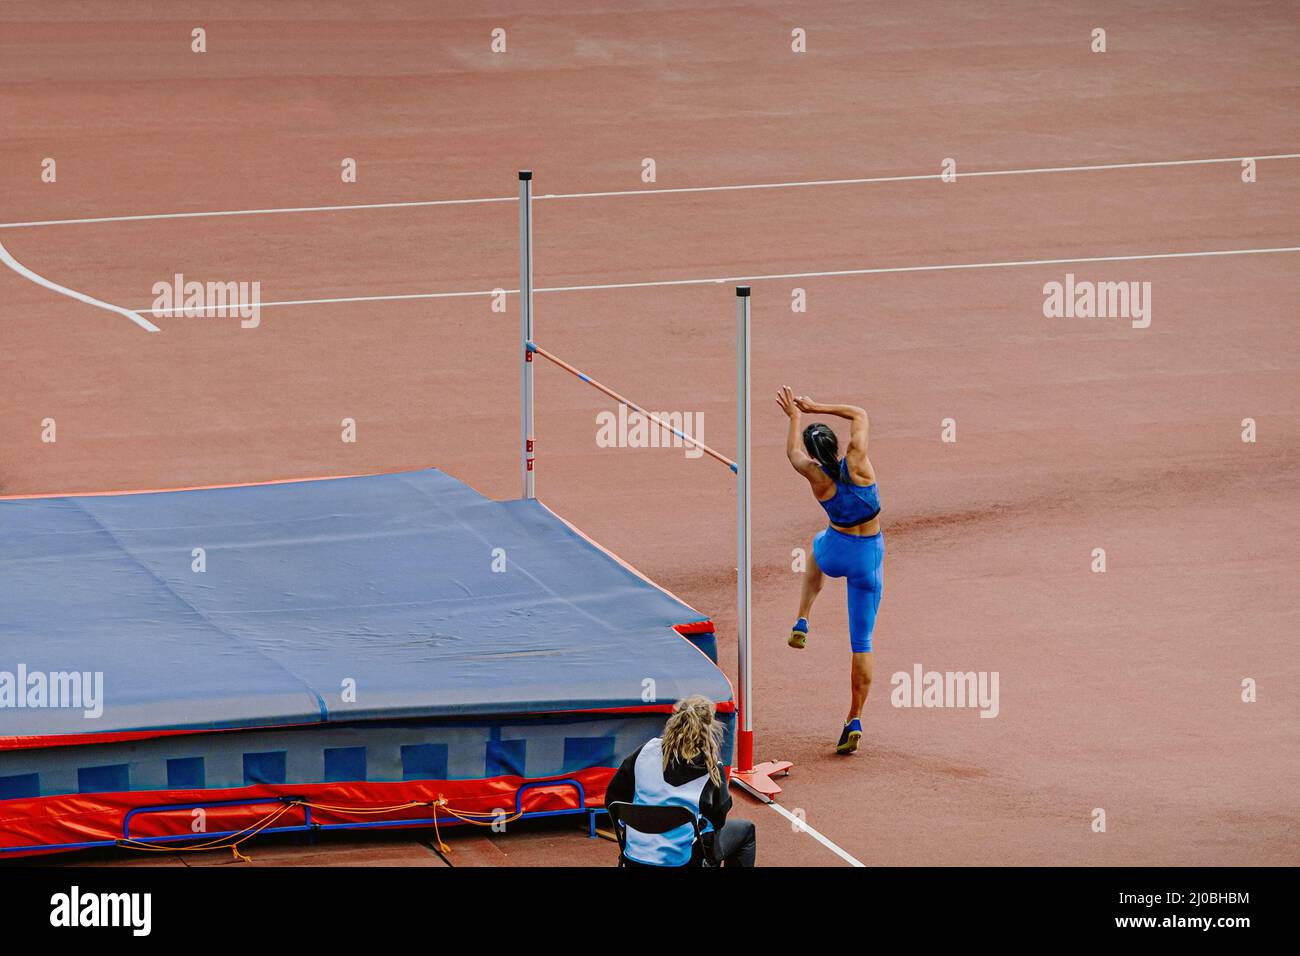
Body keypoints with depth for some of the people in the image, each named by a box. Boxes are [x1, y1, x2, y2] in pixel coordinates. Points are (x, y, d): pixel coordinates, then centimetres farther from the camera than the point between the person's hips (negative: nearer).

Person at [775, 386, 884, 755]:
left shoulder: (816, 476, -15)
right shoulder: (857, 460, -17)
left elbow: (792, 452, 9)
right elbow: (859, 414, 2)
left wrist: (795, 414, 23)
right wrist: (815, 408, 10)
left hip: (836, 552, 0)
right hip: (870, 557, 0)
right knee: (862, 642, 8)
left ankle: (802, 622, 30)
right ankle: (855, 720, 2)